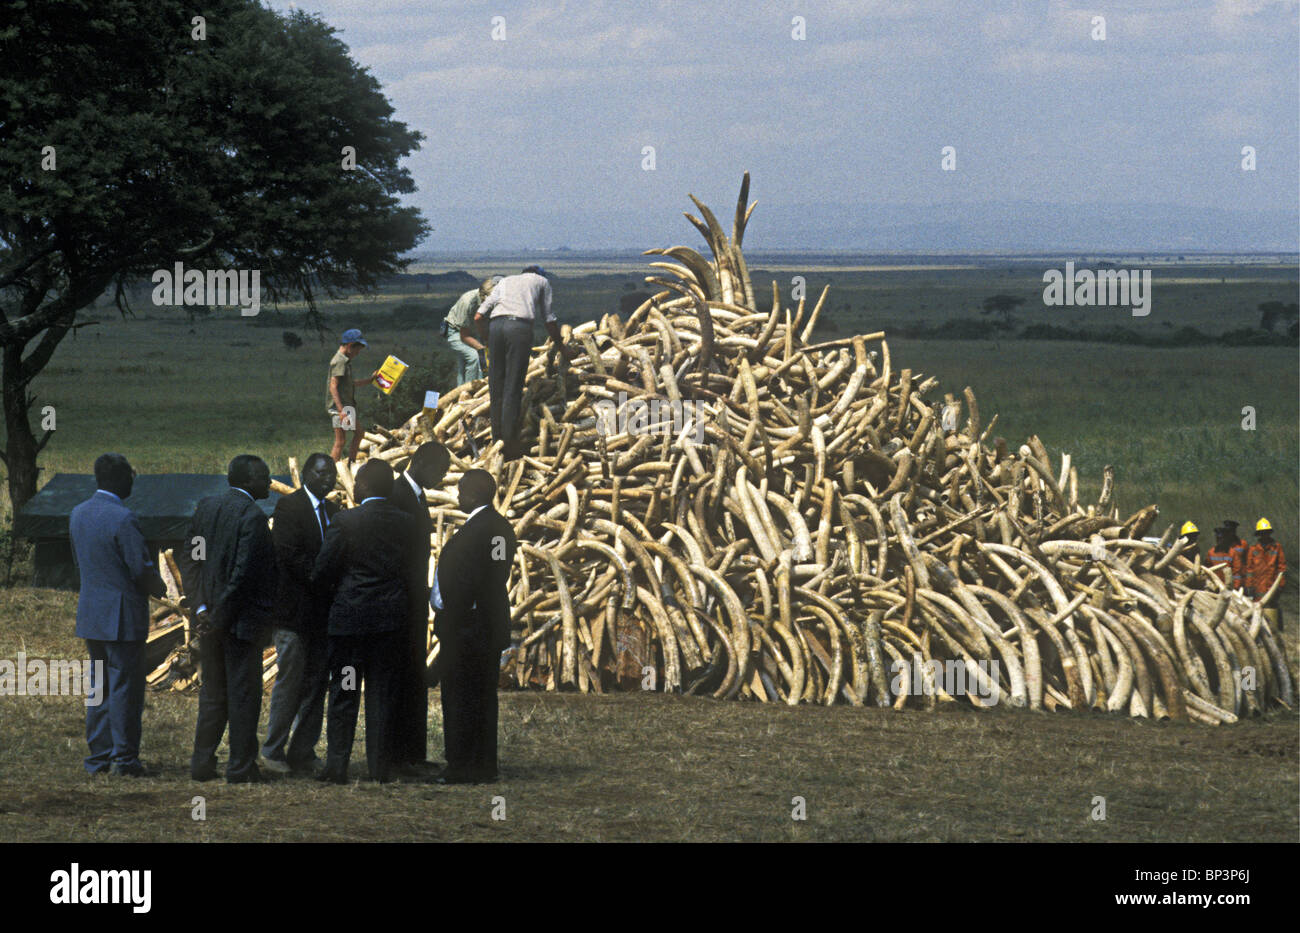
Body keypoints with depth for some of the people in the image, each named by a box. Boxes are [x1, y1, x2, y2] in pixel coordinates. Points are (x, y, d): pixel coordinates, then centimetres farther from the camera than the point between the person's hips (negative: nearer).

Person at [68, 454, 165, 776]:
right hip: (123, 615, -7)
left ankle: (98, 756, 15)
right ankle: (123, 758, 2)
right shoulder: (123, 519, -19)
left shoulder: (78, 514, 6)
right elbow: (143, 571, -18)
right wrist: (159, 589, 5)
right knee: (125, 686, 0)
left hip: (90, 613, 7)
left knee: (99, 686, 14)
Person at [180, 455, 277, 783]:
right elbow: (244, 572, -22)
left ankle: (202, 762, 18)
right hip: (242, 617, -7)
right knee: (244, 694, 3)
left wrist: (200, 606, -2)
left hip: (210, 617, 7)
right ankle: (241, 766, 6)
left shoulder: (206, 508, 5)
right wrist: (220, 616, -15)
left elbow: (188, 558, 3)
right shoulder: (252, 516, -17)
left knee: (212, 692, 16)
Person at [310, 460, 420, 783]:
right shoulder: (405, 522, 0)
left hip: (349, 616, -3)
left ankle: (337, 766, 4)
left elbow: (321, 574, -8)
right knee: (382, 695, 8)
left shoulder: (345, 521, -11)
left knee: (343, 695, 4)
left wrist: (334, 593, 12)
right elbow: (412, 574, 4)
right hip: (391, 618, 3)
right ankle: (380, 766, 9)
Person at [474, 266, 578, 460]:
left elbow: (479, 316, 24)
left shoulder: (505, 281, 33)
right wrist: (561, 347, 38)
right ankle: (509, 446, -7)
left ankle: (497, 442, 7)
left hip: (495, 324, 3)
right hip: (520, 326, -3)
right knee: (513, 389, -4)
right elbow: (549, 320, 25)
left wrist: (487, 342, 35)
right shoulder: (541, 282, 27)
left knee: (496, 388, 8)